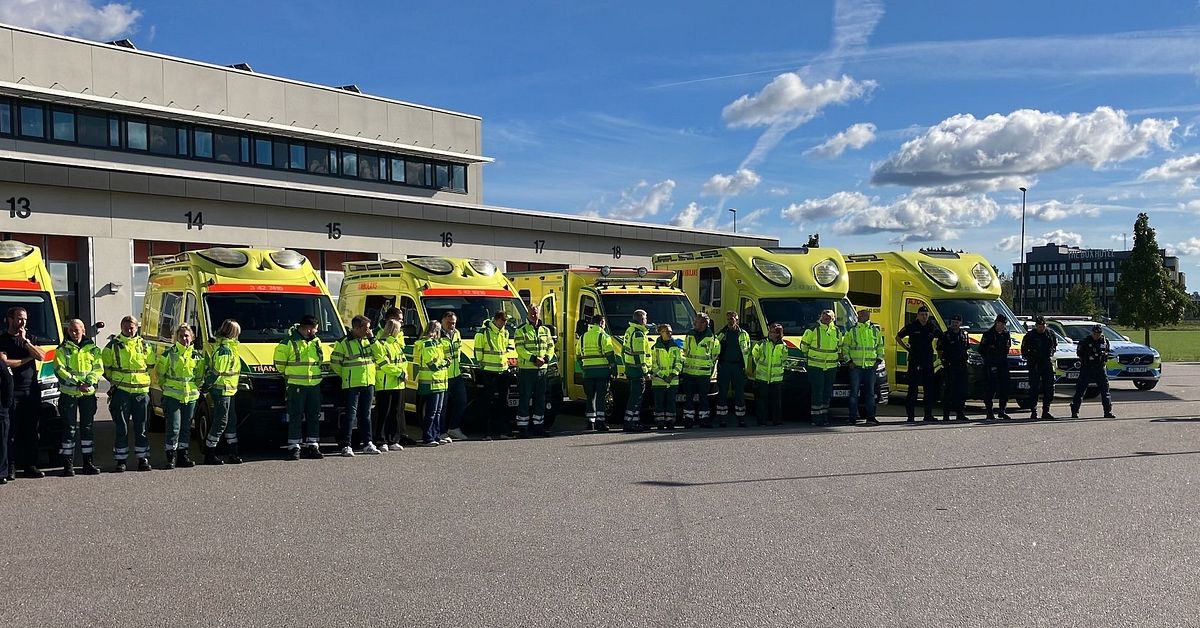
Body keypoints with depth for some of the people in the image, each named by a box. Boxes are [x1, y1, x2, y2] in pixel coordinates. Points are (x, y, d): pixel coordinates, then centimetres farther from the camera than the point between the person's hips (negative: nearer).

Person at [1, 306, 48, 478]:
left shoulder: (31, 338, 16)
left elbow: (41, 356, 0)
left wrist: (25, 341, -6)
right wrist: (27, 359, -3)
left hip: (32, 390, 4)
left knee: (31, 430, 5)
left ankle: (30, 465, 10)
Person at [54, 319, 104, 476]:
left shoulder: (93, 349, 9)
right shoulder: (63, 349, 3)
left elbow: (98, 369, 2)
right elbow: (59, 370, -7)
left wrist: (88, 383, -16)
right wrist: (77, 384, -18)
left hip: (88, 393, 2)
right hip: (68, 393, -2)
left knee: (87, 427, 6)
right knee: (69, 428, -3)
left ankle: (88, 463, 13)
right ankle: (68, 464, 2)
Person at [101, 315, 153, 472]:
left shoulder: (143, 345, 9)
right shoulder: (113, 345, 3)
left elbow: (151, 364, 21)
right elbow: (104, 366, 9)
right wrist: (114, 380, 4)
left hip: (141, 391, 2)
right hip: (121, 391, -2)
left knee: (141, 427, 5)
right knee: (121, 428, 0)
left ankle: (143, 459, 13)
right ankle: (121, 461, 6)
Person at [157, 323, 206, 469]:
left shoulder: (197, 355, 7)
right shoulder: (169, 353, -3)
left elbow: (200, 376, 18)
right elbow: (159, 372, 5)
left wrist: (195, 388, 9)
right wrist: (165, 386, 4)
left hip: (190, 396, 4)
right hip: (172, 396, -4)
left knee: (186, 428, 10)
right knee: (174, 428, -8)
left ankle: (182, 456, 19)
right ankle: (170, 458, 0)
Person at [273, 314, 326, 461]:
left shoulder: (316, 342, 11)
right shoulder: (289, 342, -9)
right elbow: (279, 362, -1)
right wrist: (288, 375, 8)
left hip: (314, 385, 6)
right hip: (296, 386, -6)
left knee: (314, 417, 8)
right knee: (295, 417, -3)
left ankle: (312, 446, 14)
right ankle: (294, 448, 1)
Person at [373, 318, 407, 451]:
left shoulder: (397, 343, 18)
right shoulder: (379, 344, -8)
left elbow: (403, 360, 17)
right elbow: (384, 364, -15)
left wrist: (404, 373, -2)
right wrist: (400, 373, -14)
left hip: (398, 384, 8)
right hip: (385, 385, -8)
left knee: (397, 414, 9)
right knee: (383, 414, -5)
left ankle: (393, 441, 16)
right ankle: (382, 442, -1)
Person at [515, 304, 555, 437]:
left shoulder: (545, 330, 15)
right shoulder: (521, 330, -2)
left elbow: (551, 346, 13)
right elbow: (520, 348, -12)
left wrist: (546, 358, -7)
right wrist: (533, 358, -22)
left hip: (542, 369, 5)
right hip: (526, 370, -5)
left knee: (540, 399, 10)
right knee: (525, 400, -4)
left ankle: (539, 426, 18)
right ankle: (522, 428, 0)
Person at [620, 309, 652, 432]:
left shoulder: (629, 330, 16)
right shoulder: (639, 334, -16)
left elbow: (624, 350, 22)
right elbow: (639, 355, -20)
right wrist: (645, 371, -18)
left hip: (630, 368, 10)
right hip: (637, 370, -10)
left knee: (634, 395, 15)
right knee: (636, 397, -8)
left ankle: (635, 421, 19)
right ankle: (630, 422, -9)